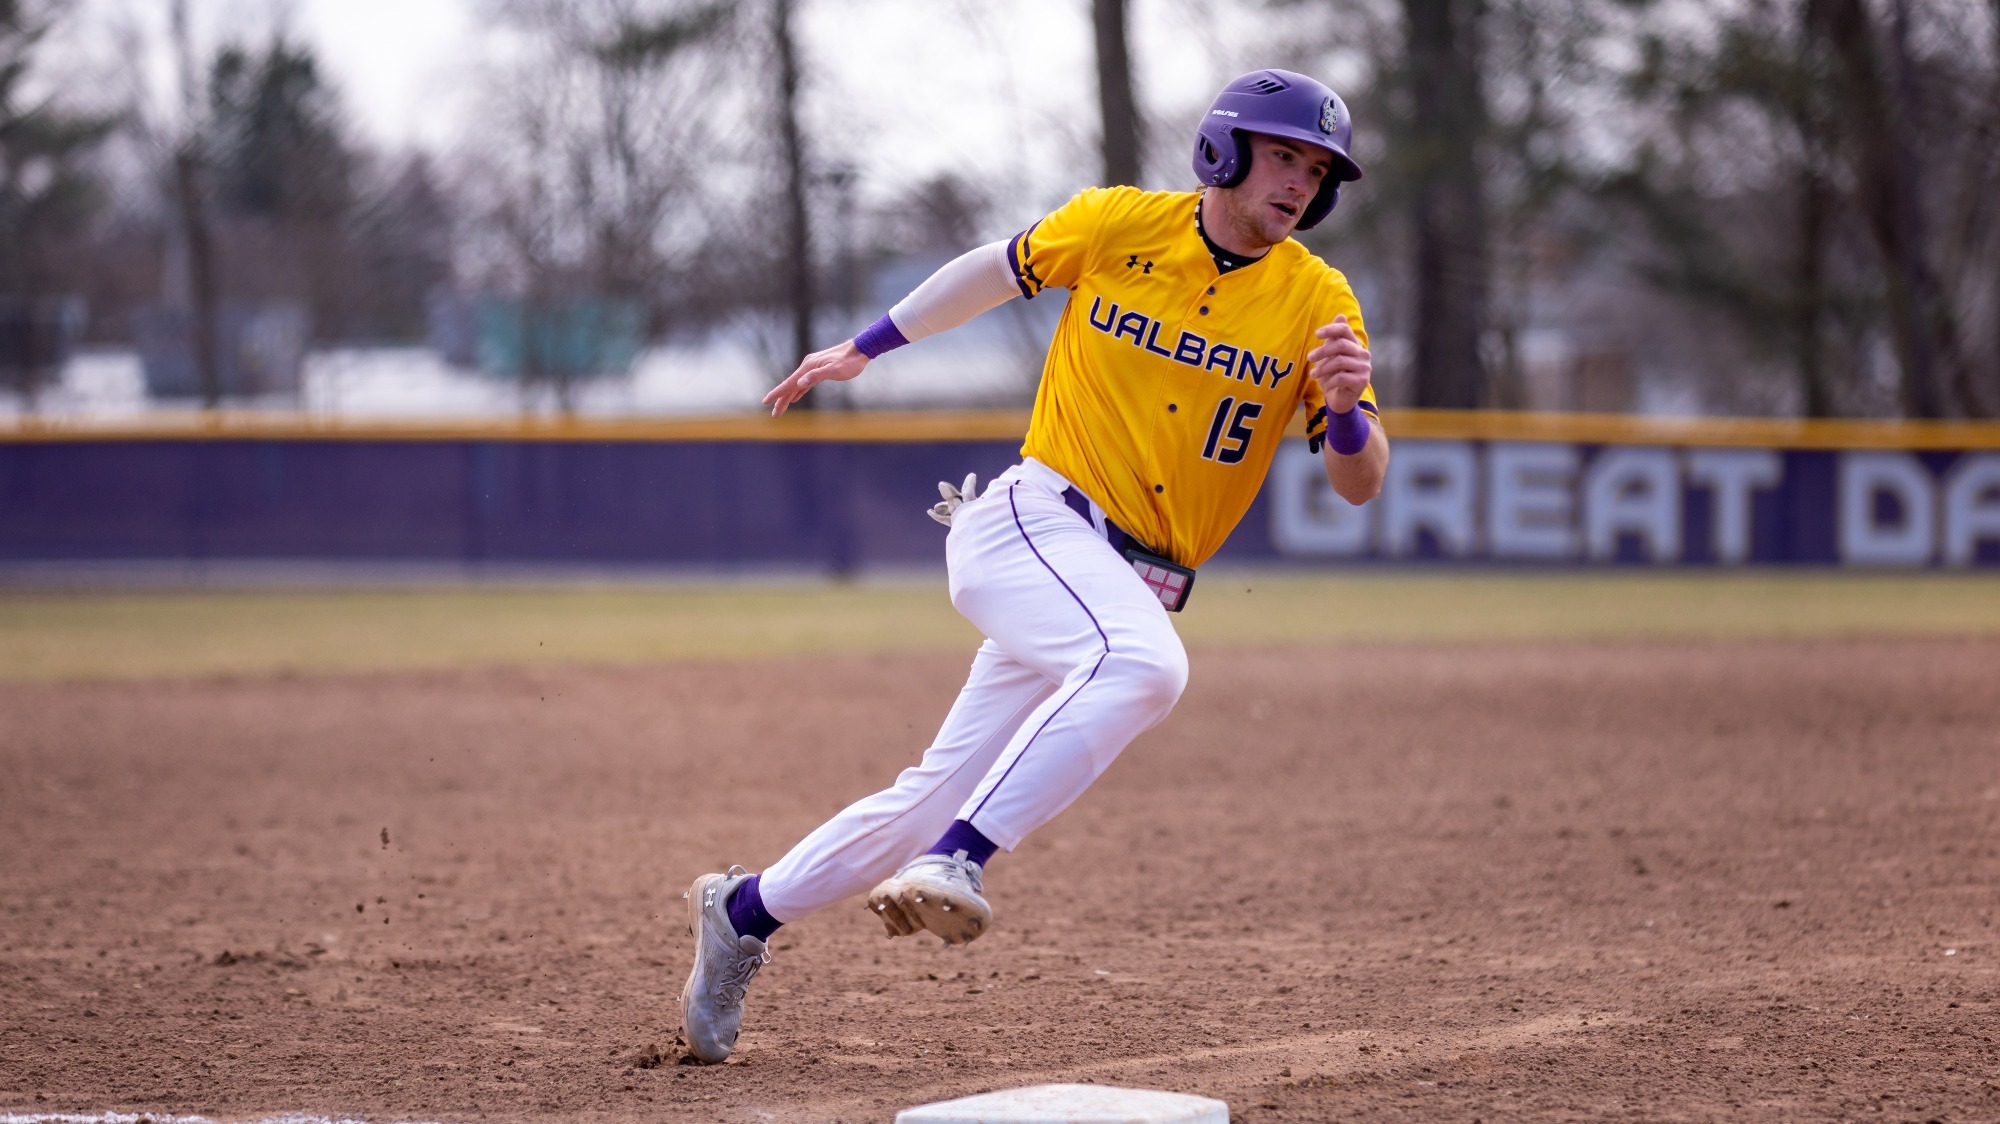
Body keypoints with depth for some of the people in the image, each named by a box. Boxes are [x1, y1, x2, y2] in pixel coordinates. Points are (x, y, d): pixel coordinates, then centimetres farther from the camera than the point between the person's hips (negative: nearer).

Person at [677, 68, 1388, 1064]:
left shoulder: (1315, 301, 0)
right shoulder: (1117, 225, -2)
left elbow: (1359, 483, -4)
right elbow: (998, 270, 17)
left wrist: (1347, 408, -26)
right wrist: (866, 348, 25)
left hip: (1132, 585, 4)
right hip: (1032, 522, -4)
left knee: (940, 795, 7)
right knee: (1142, 664, -36)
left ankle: (744, 913, 25)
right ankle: (953, 865, -39)